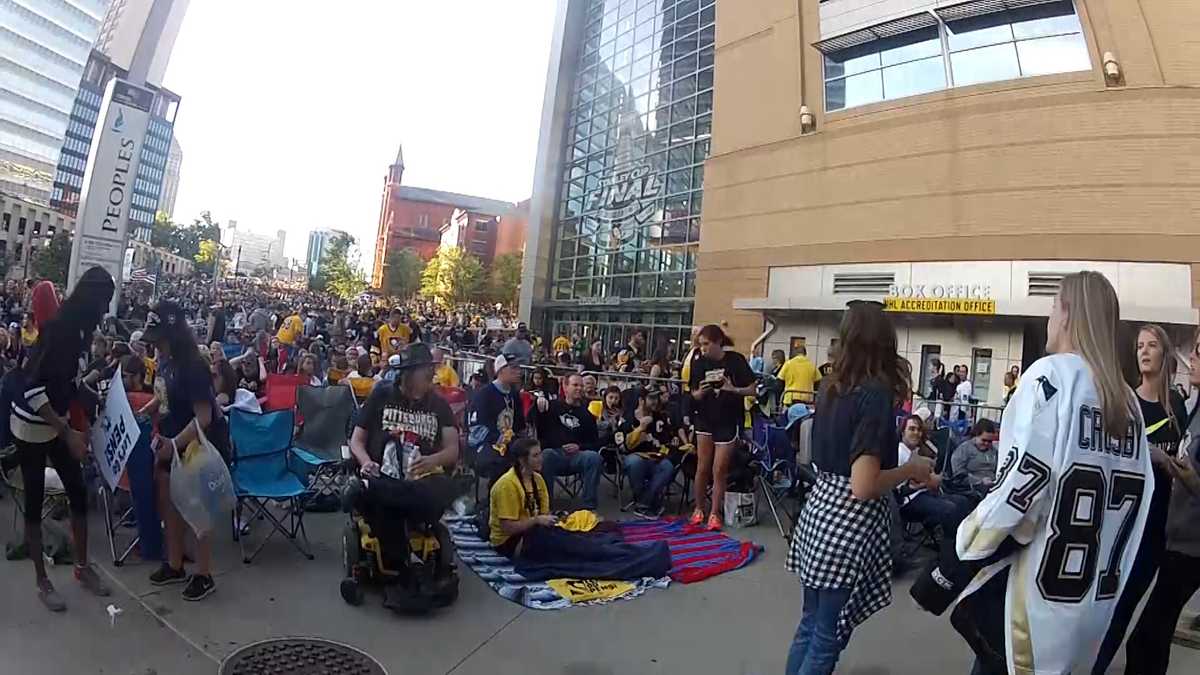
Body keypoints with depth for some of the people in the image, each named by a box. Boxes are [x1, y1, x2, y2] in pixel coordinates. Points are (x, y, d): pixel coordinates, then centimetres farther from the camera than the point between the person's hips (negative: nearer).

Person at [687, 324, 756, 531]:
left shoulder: (736, 360, -11)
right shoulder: (699, 363, -3)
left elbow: (752, 389, -7)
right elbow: (694, 395, 1)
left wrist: (733, 389, -25)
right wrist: (701, 392, -21)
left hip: (728, 421, -2)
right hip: (705, 420, 3)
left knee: (719, 470, 2)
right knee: (702, 468, 7)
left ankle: (715, 513, 15)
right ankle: (699, 509, 23)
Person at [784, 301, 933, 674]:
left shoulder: (833, 386, 4)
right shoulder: (877, 393, -17)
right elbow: (864, 487, -22)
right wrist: (912, 469, -7)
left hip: (820, 511, 7)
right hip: (849, 525, -7)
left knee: (811, 623, 21)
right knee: (829, 635, 9)